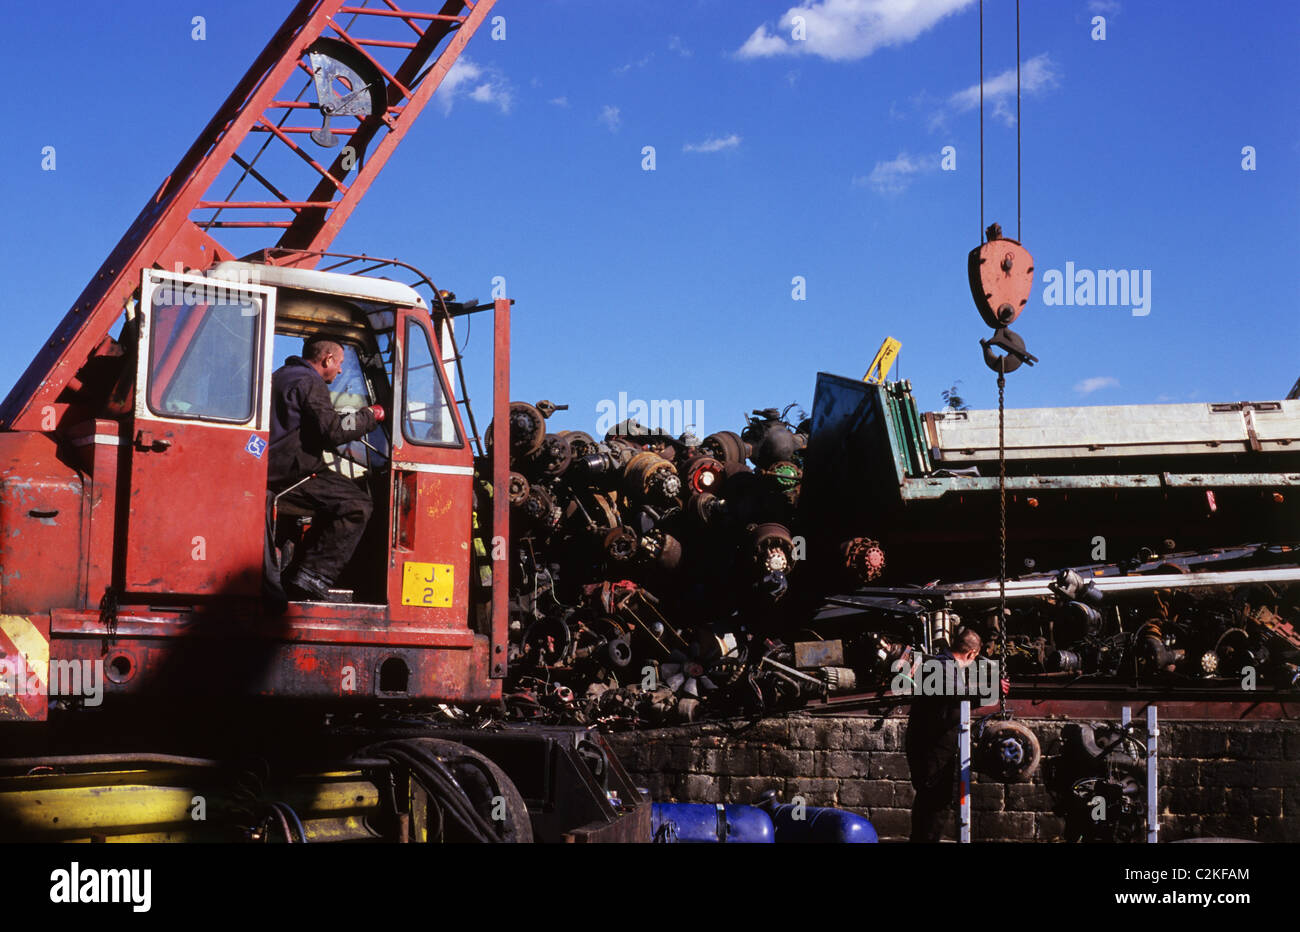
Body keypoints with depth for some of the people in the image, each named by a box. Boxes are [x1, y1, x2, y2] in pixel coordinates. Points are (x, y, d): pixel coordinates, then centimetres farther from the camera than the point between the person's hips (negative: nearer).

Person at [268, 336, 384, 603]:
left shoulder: (282, 376, 24)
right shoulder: (310, 383, -9)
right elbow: (332, 431, -18)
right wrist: (370, 415, -5)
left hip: (271, 468, 11)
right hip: (292, 471, -11)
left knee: (335, 500, 24)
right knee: (357, 506, -17)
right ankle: (313, 577, -22)